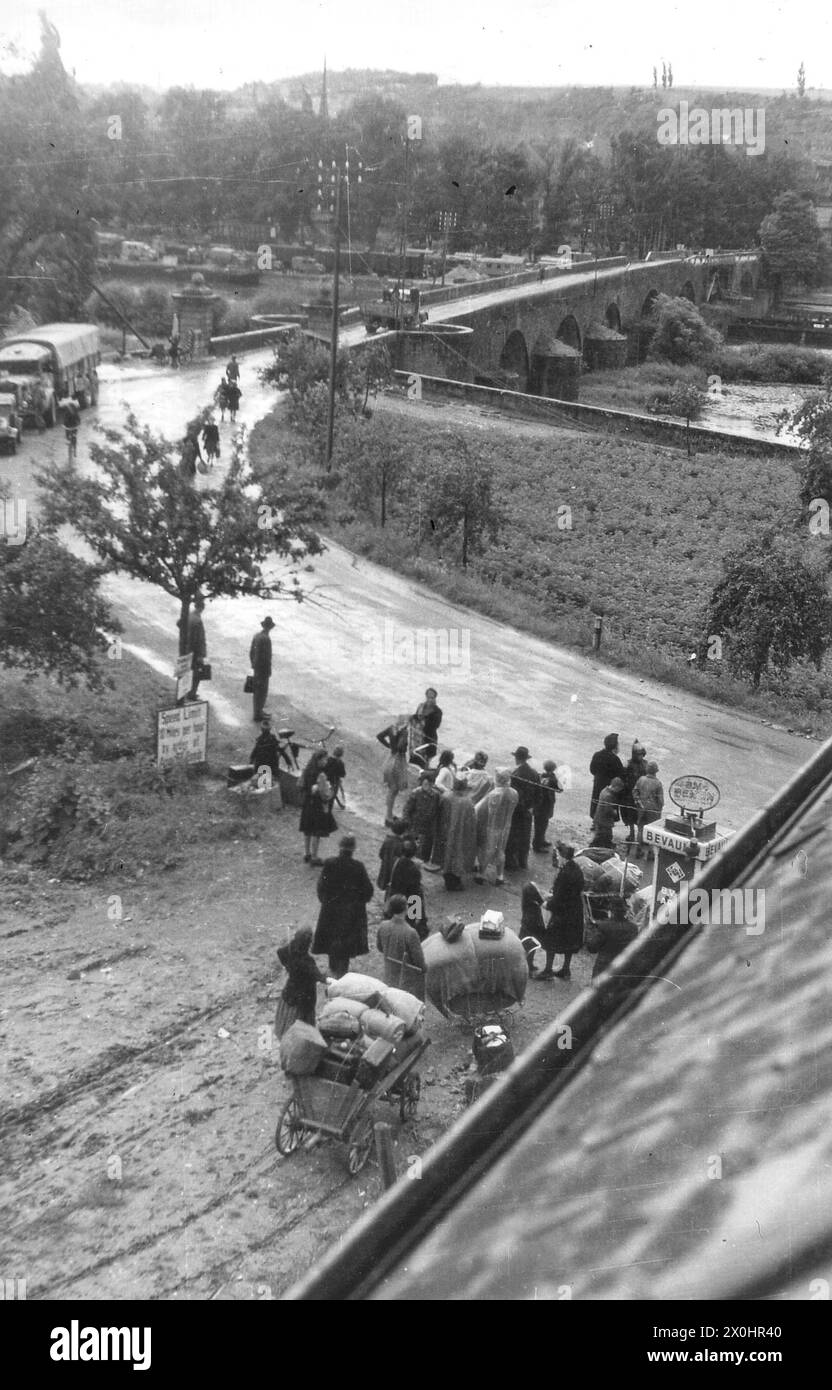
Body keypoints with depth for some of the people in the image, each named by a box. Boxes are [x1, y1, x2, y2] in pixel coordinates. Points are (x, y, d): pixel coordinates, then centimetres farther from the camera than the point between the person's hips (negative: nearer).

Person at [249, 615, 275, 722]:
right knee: (262, 691, 0)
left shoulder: (256, 635, 3)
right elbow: (267, 656, -23)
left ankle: (258, 711, 30)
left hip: (256, 666, 8)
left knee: (257, 690, 18)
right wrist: (269, 671, -15)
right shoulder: (266, 639, -22)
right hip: (263, 668, -8)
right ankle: (257, 715, 5)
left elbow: (251, 651, 12)